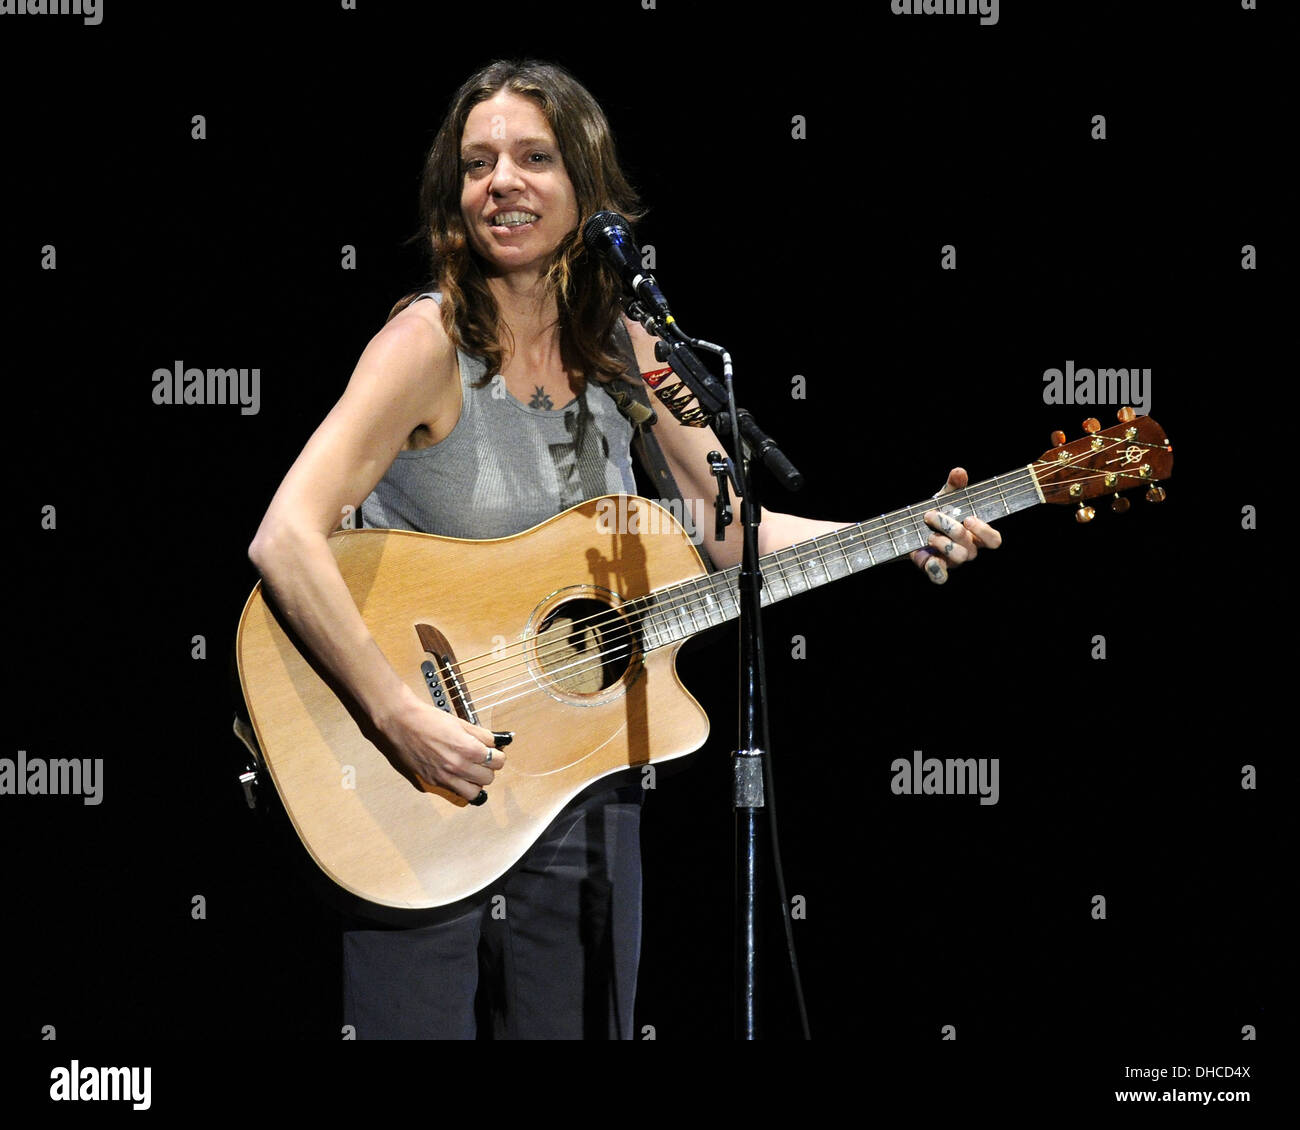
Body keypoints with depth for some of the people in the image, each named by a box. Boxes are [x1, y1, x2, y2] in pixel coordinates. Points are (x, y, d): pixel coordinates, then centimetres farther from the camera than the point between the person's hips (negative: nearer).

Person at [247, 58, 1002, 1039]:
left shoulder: (624, 352, 5)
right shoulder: (432, 344, -14)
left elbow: (734, 530, 12)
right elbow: (285, 538, -24)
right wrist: (402, 717, -31)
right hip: (426, 802, -5)